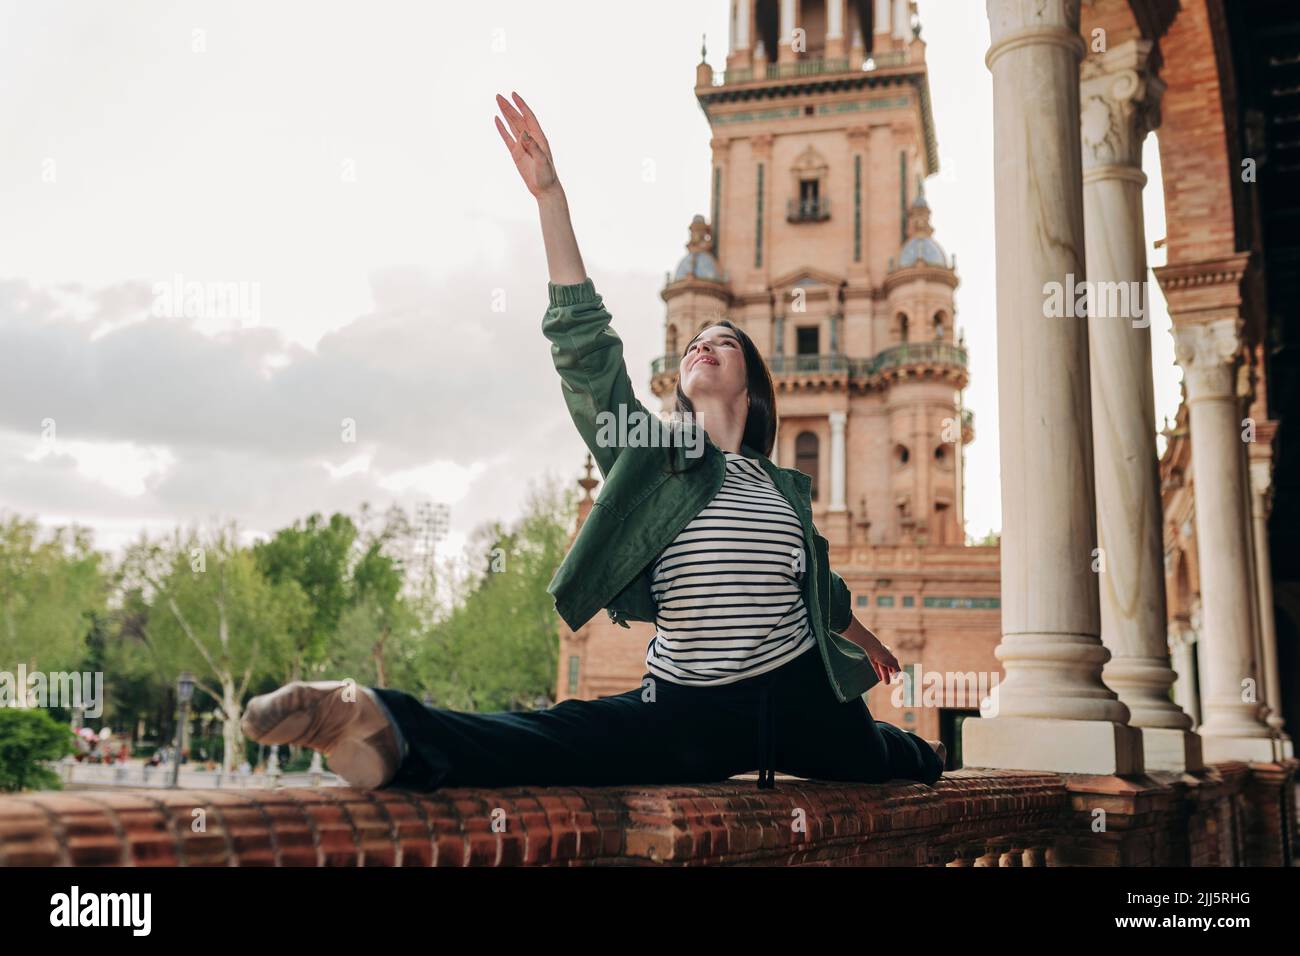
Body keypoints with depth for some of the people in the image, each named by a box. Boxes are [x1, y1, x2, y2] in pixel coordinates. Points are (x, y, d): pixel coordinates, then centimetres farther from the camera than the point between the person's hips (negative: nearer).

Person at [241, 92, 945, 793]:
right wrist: (549, 195, -21)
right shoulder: (651, 457, 0)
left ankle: (917, 756, 59)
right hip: (691, 714, -4)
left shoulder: (785, 488, 10)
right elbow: (584, 346, -13)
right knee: (560, 740, -30)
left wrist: (865, 639, 48)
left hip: (798, 700, 4)